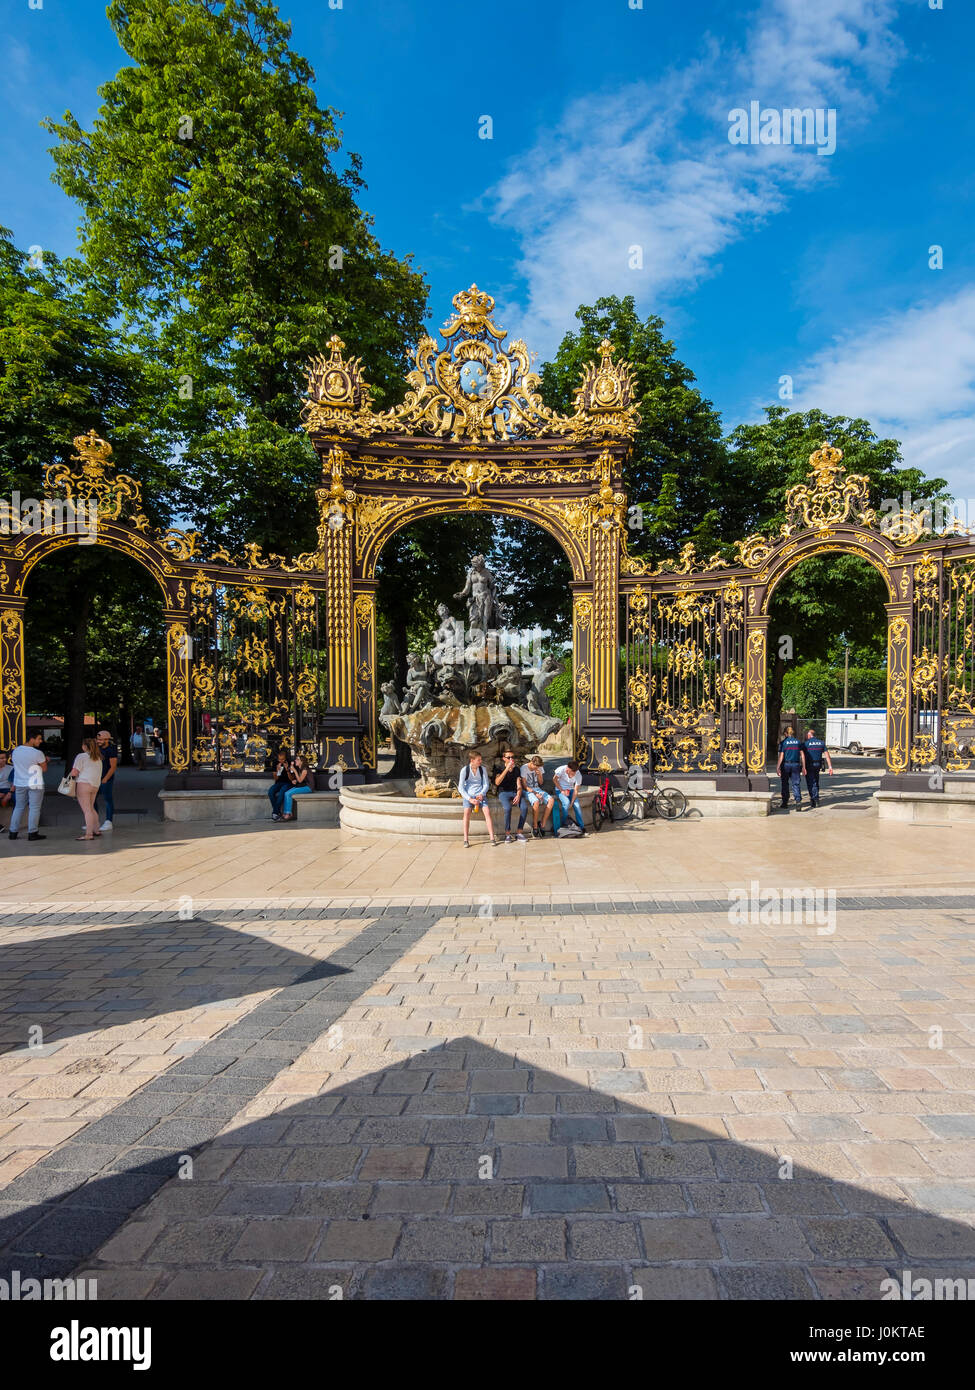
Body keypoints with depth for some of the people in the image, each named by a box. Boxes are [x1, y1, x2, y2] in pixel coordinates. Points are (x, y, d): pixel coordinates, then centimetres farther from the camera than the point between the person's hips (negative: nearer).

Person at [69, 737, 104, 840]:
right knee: (91, 808, 21)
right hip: (96, 785, 8)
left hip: (84, 784, -8)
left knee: (87, 810, -8)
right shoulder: (98, 758, 15)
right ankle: (96, 830, 28)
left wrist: (68, 775, 10)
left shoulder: (81, 756, -7)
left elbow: (74, 772, -12)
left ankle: (89, 834, -9)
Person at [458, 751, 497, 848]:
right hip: (468, 795, -2)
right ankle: (466, 840, -24)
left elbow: (486, 784, 7)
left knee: (487, 811, -22)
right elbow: (461, 787, -6)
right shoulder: (465, 770, -4)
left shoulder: (482, 769, 5)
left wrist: (482, 794, -13)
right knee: (467, 811, -27)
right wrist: (470, 799, -17)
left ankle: (492, 838, -21)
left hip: (480, 795, 2)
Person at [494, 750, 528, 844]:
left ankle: (518, 832, -15)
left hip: (515, 792, 3)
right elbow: (497, 782, -20)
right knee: (508, 808, -33)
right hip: (503, 792, -3)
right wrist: (507, 768, -24)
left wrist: (518, 795, -14)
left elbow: (519, 785, 7)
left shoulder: (516, 769, 10)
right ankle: (507, 834, -20)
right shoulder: (501, 769, -2)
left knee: (525, 807, -25)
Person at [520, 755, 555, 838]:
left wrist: (539, 774, -9)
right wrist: (535, 793, -23)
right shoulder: (524, 768, -12)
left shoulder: (540, 768, 5)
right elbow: (524, 786, -13)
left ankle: (542, 825, -16)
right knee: (536, 802, -36)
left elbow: (541, 783, 11)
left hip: (537, 789, 6)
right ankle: (535, 827, -20)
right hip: (527, 790, -6)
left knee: (551, 800, -21)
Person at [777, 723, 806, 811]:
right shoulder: (798, 741, 5)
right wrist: (803, 767, 9)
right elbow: (802, 755, 4)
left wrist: (778, 768, -8)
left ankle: (785, 803, 17)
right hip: (796, 765, 2)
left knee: (785, 784, 11)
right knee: (796, 784, 3)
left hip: (785, 765, -2)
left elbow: (781, 756, -10)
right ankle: (798, 801, -16)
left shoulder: (783, 742, -6)